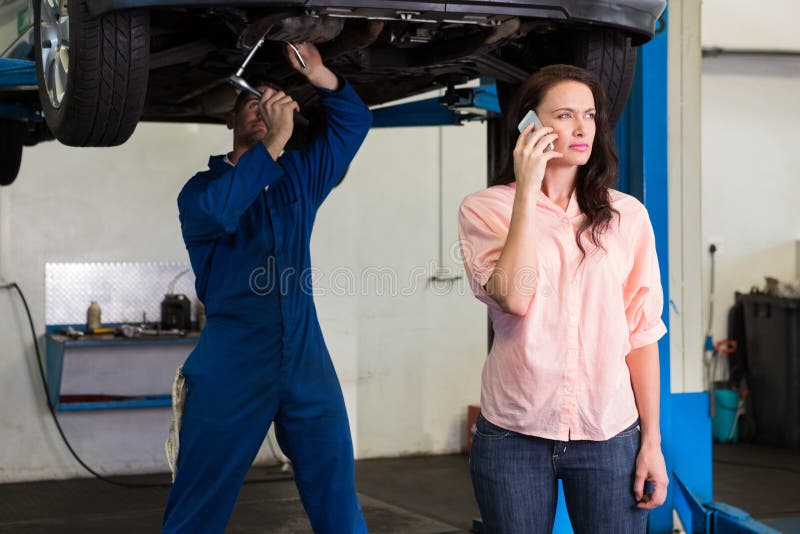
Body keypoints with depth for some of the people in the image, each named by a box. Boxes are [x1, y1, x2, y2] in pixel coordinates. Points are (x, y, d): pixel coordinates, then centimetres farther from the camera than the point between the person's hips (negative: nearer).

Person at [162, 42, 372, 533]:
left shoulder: (300, 176, 15)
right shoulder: (202, 187, 2)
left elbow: (355, 121, 11)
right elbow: (217, 211, -22)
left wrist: (318, 74, -6)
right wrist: (273, 143, -27)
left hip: (306, 360, 4)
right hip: (231, 364, -4)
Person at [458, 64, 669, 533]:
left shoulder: (627, 215, 4)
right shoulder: (485, 209, -1)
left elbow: (641, 332, 4)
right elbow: (514, 298, -17)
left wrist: (652, 441, 2)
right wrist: (527, 190, -14)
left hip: (610, 435, 1)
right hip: (513, 436, -1)